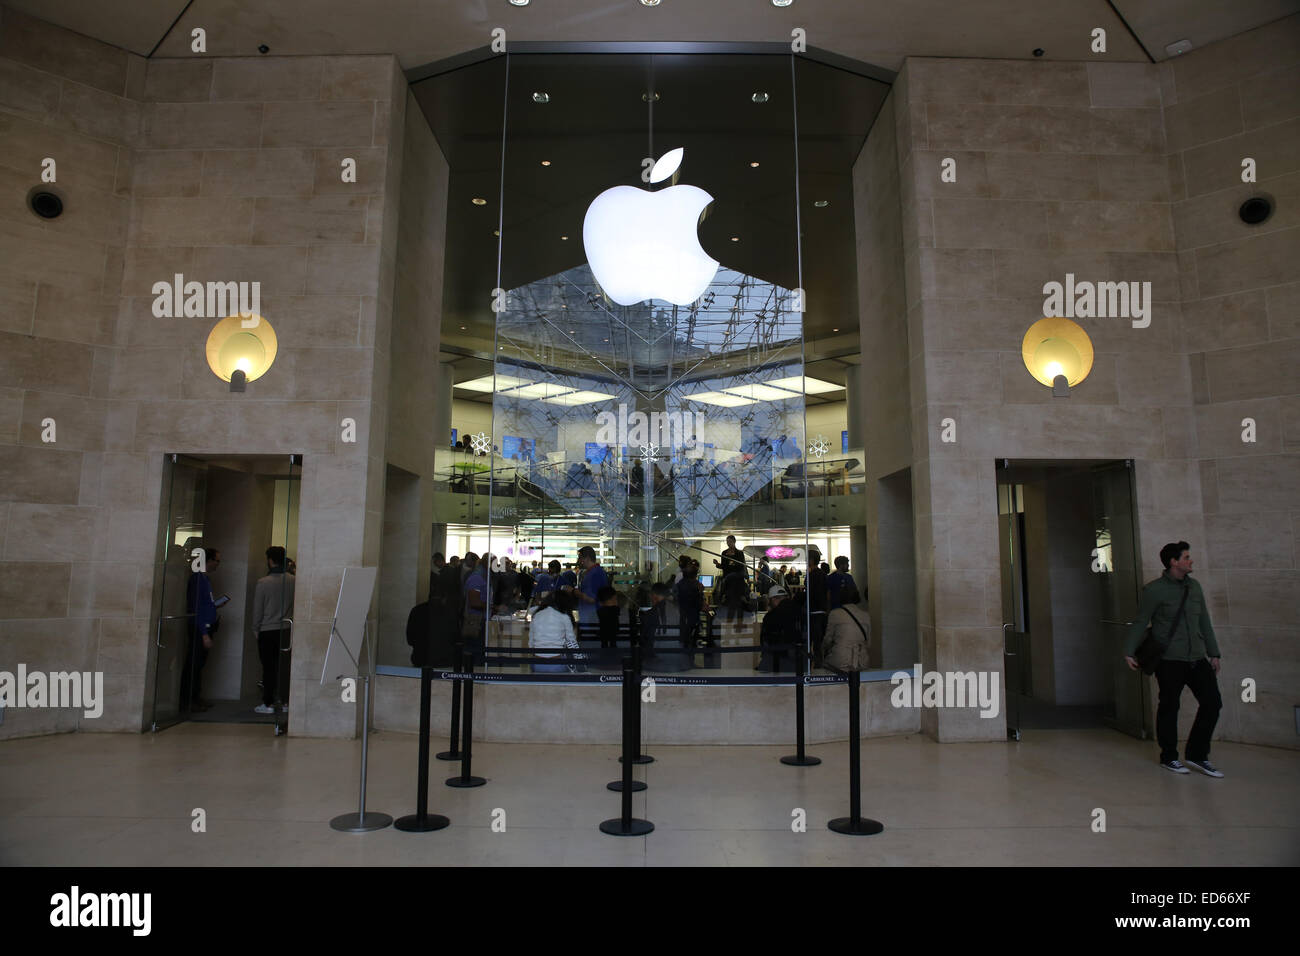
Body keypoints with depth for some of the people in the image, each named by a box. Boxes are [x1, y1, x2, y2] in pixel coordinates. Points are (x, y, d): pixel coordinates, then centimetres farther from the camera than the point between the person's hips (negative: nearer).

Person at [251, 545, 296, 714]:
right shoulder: (294, 581, -3)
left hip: (268, 631, -3)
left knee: (269, 667, 4)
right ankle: (285, 701, 14)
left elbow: (257, 610, -5)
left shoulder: (262, 583, -11)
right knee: (285, 666, 10)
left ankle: (268, 703, 9)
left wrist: (256, 629, 8)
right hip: (288, 630, 3)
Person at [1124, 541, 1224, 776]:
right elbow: (1140, 622, -6)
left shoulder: (1194, 586, 11)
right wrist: (1129, 651, -10)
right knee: (1169, 708, 3)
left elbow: (1204, 622, 17)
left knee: (1212, 703, 3)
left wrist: (1213, 653, 15)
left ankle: (1197, 754, 18)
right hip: (1170, 660, -6)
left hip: (1197, 658, 6)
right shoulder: (1155, 589, -8)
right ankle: (1169, 757, 18)